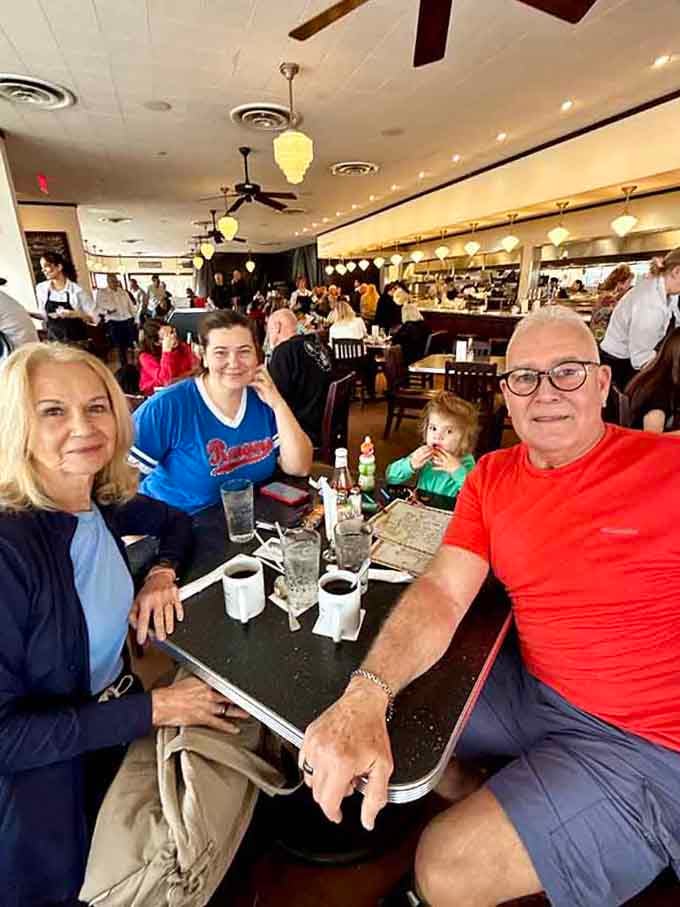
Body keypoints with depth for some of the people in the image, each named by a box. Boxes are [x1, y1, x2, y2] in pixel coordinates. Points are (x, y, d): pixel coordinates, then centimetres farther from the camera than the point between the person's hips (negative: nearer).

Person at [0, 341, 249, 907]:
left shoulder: (101, 502, -8)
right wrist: (155, 708, -23)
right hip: (48, 774, -6)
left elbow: (176, 521, 12)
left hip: (120, 720, 6)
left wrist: (163, 573, -7)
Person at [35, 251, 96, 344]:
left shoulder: (76, 289, -9)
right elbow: (44, 315, 16)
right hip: (53, 340, 4)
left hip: (76, 341, -4)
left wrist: (74, 314, -21)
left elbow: (93, 319, -7)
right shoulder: (41, 288, 4)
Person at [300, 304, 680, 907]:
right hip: (531, 684, 5)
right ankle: (487, 810, 32)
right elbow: (442, 594, -13)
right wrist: (365, 696, -28)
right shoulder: (491, 478, -4)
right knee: (396, 707, 8)